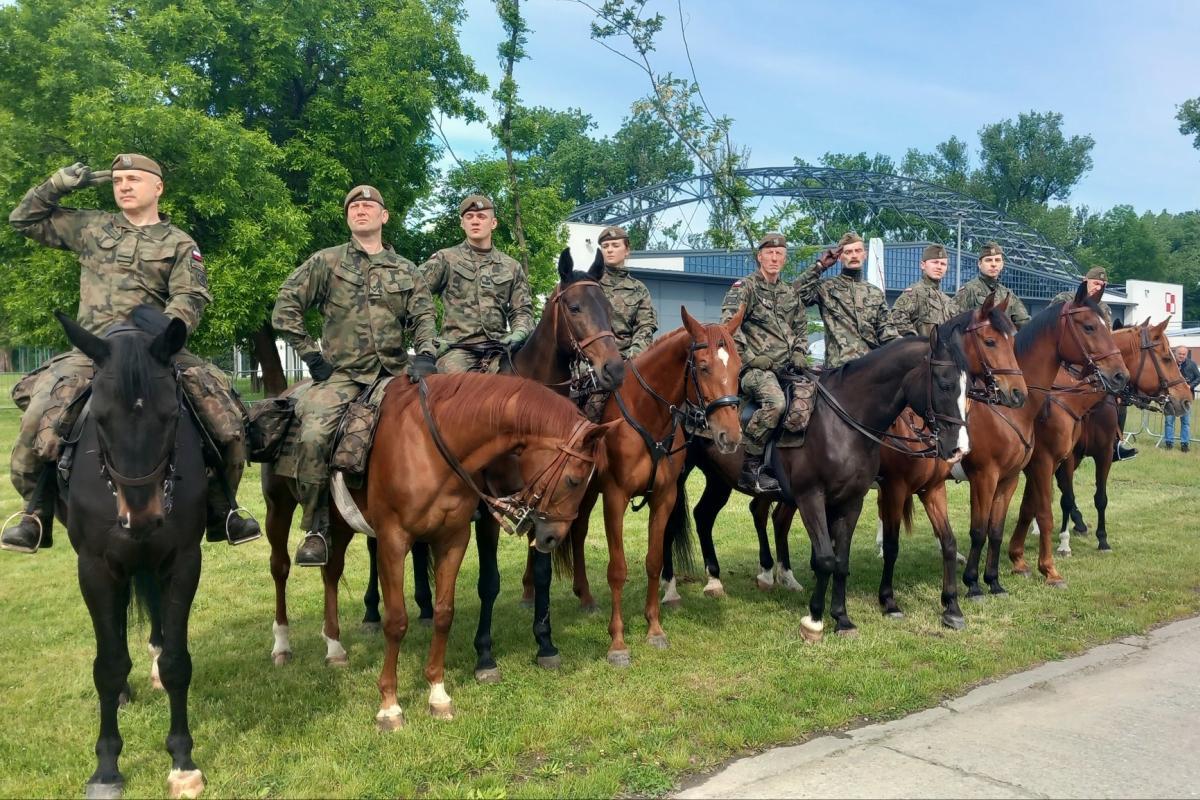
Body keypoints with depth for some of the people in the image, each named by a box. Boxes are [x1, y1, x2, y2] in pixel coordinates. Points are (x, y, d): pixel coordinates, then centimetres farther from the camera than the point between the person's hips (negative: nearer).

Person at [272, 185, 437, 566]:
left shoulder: (406, 271, 15)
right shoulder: (326, 261, 8)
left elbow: (423, 316, 8)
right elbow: (285, 308, 6)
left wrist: (425, 355, -12)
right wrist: (311, 355, 1)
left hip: (395, 370, 2)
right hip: (342, 373, -2)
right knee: (313, 435, -26)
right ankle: (316, 529, -9)